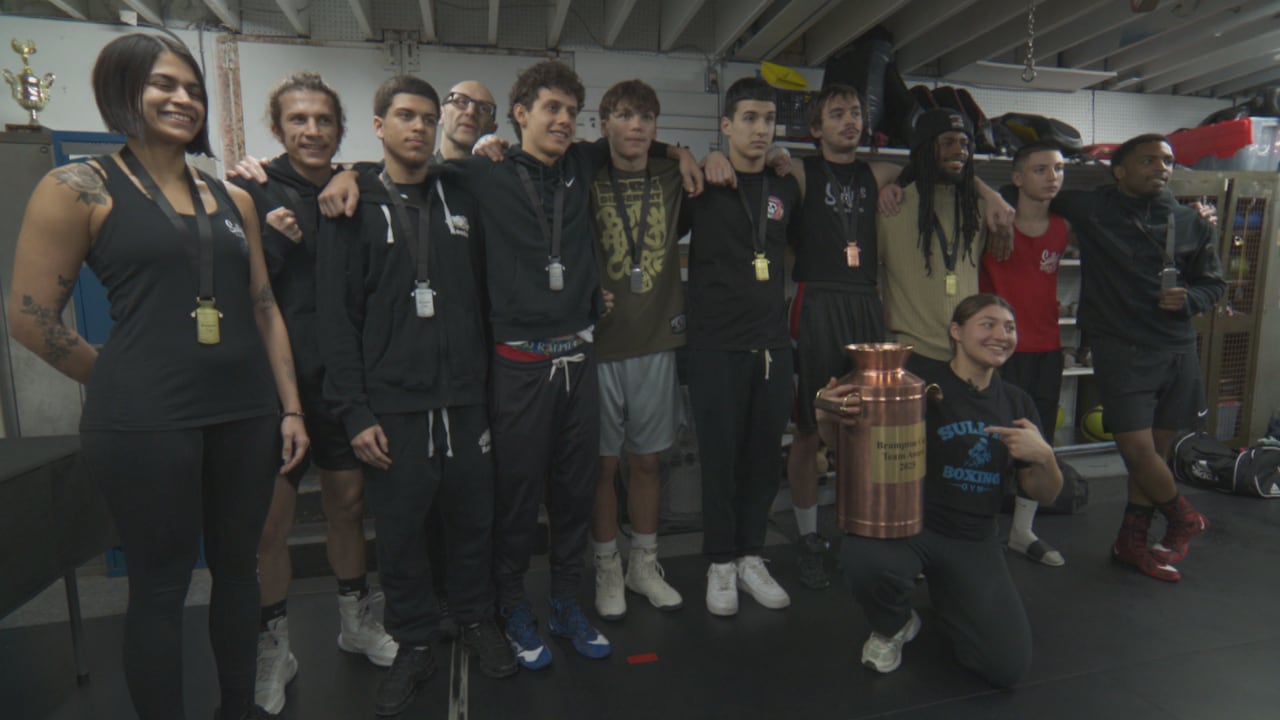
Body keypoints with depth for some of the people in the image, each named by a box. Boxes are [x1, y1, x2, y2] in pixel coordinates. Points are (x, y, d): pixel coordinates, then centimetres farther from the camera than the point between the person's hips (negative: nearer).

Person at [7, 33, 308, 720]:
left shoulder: (232, 197, 11)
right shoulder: (79, 187, -2)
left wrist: (290, 406, 7)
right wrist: (126, 383, 4)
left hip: (245, 413, 5)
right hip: (145, 423, -4)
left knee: (238, 567, 15)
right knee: (160, 585, 8)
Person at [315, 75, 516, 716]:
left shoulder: (461, 200, 9)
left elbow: (483, 296, 9)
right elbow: (336, 317, -2)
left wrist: (488, 380, 3)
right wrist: (355, 411, -8)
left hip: (465, 399, 2)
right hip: (391, 407, -2)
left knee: (474, 520, 12)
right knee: (400, 532, 8)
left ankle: (476, 618, 35)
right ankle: (413, 642, 29)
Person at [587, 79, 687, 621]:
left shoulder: (673, 181, 7)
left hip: (656, 342, 3)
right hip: (598, 345, -2)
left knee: (648, 460, 12)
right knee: (603, 463, 7)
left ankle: (644, 565, 30)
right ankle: (607, 570, 25)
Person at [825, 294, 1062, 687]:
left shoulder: (1017, 402, 6)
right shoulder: (922, 386, -11)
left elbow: (1045, 494, 10)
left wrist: (1044, 456, -13)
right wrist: (831, 416, -36)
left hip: (975, 542, 4)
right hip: (909, 525, -4)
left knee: (1008, 667, -10)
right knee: (862, 558, -37)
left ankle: (945, 600, 25)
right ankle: (893, 626, 3)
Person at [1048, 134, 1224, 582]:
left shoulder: (1193, 224, 10)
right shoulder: (1092, 209, 0)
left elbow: (1214, 282, 16)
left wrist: (1188, 299, -6)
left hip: (1178, 350, 4)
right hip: (1121, 348, -4)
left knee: (1157, 447, 8)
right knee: (1138, 448, -8)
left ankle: (1131, 541, 25)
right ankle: (1184, 520, 23)